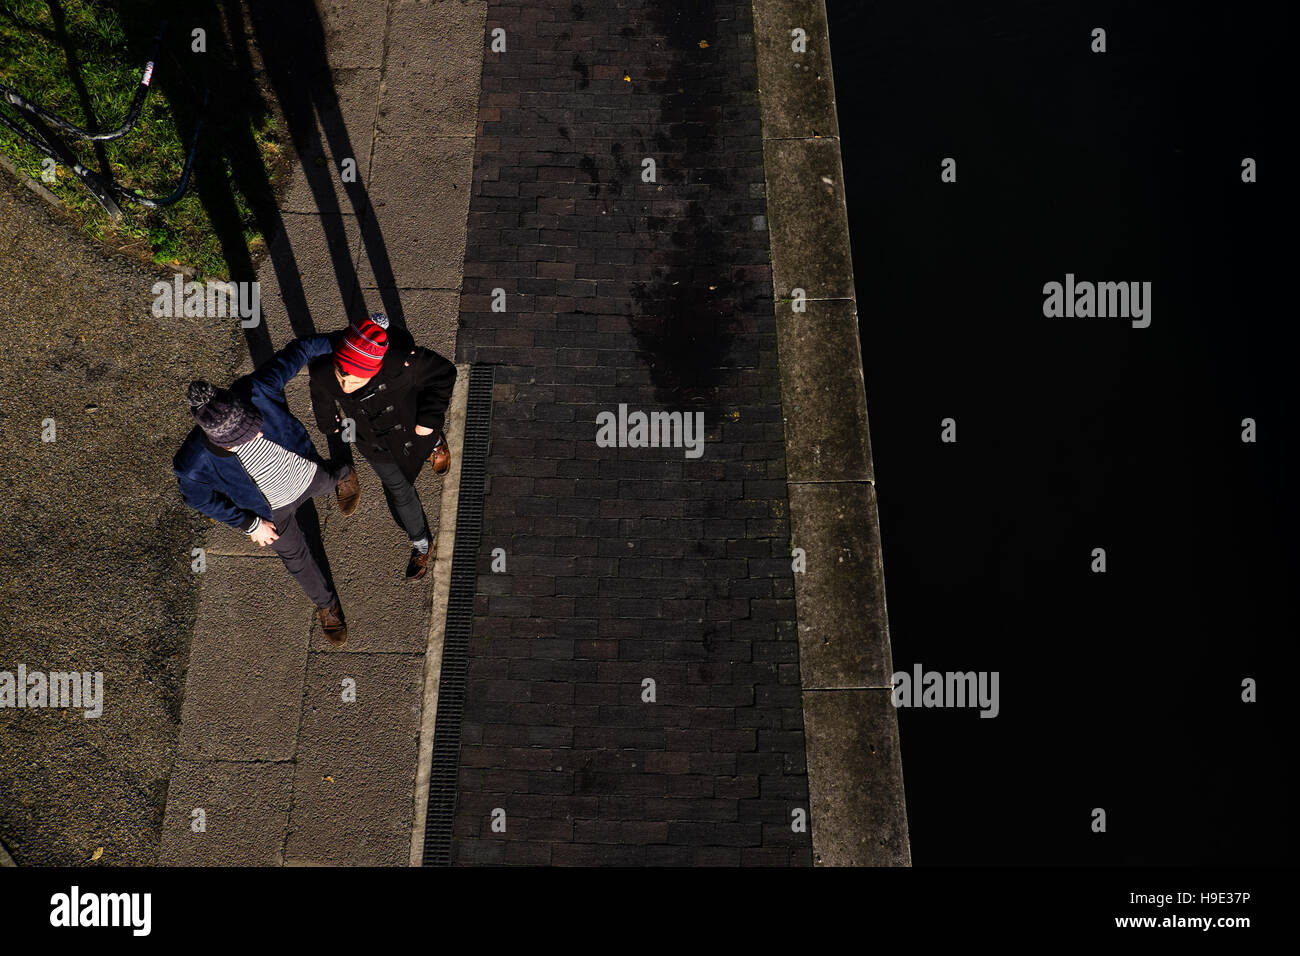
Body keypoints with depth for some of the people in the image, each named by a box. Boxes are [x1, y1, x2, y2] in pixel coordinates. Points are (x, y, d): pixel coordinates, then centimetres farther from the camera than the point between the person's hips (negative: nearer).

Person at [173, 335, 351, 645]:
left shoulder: (255, 391, -42)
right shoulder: (194, 465, -41)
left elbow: (299, 349, -27)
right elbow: (200, 499, -16)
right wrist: (249, 524, -9)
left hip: (307, 474, 1)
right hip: (273, 510, -1)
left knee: (330, 482, 37)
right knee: (295, 556, 26)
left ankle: (342, 475, 78)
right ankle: (327, 605, 57)